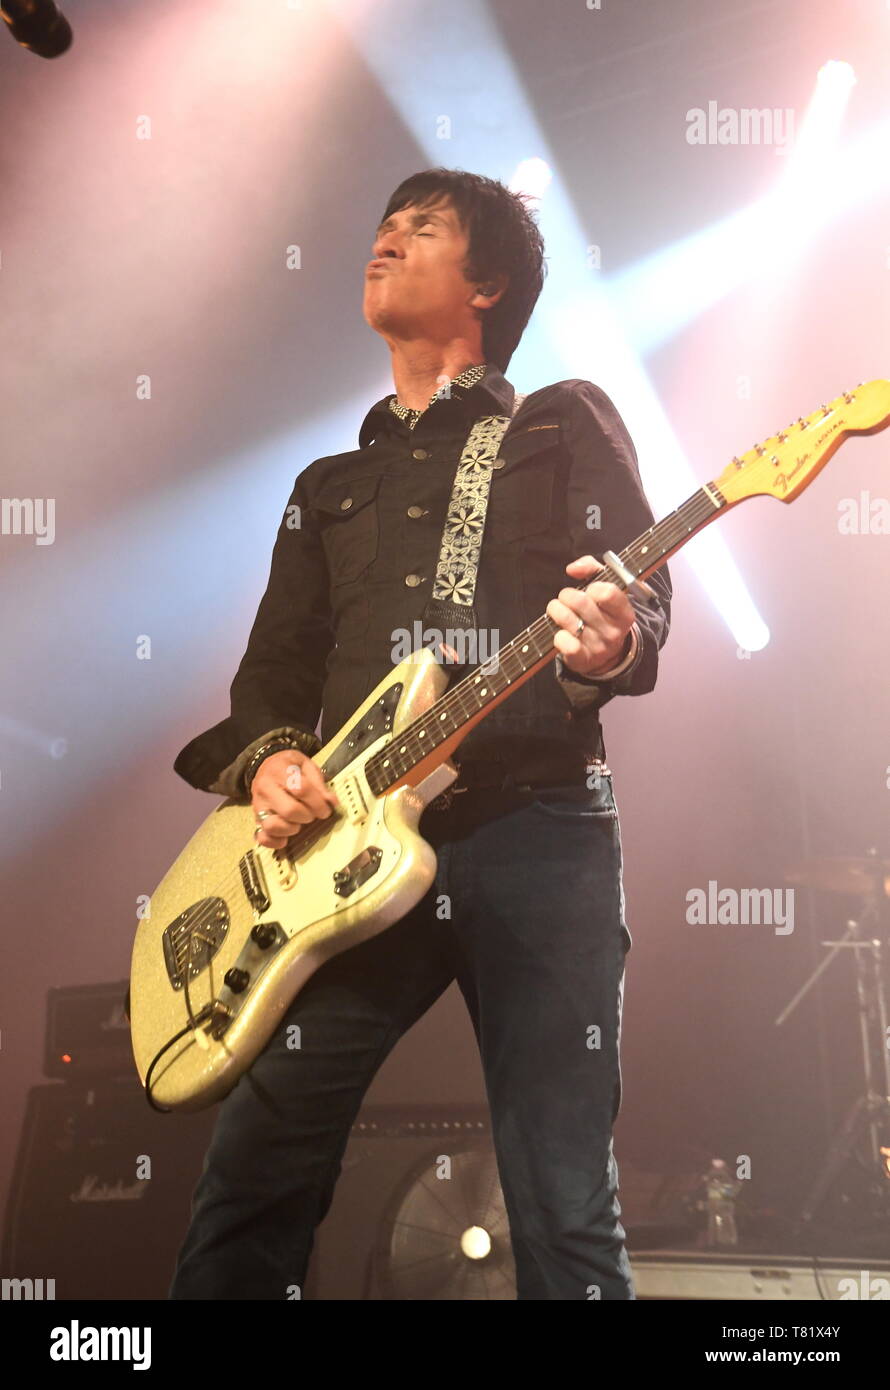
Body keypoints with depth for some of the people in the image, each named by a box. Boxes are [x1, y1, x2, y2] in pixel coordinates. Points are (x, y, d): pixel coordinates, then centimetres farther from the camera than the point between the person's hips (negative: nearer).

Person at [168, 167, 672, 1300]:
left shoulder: (564, 425, 13)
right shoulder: (329, 487, 25)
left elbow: (644, 597, 1)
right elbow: (275, 665, 21)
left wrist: (609, 650, -22)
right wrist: (268, 759, -1)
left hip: (537, 833, -3)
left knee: (567, 1217, -3)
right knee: (253, 1176, 1)